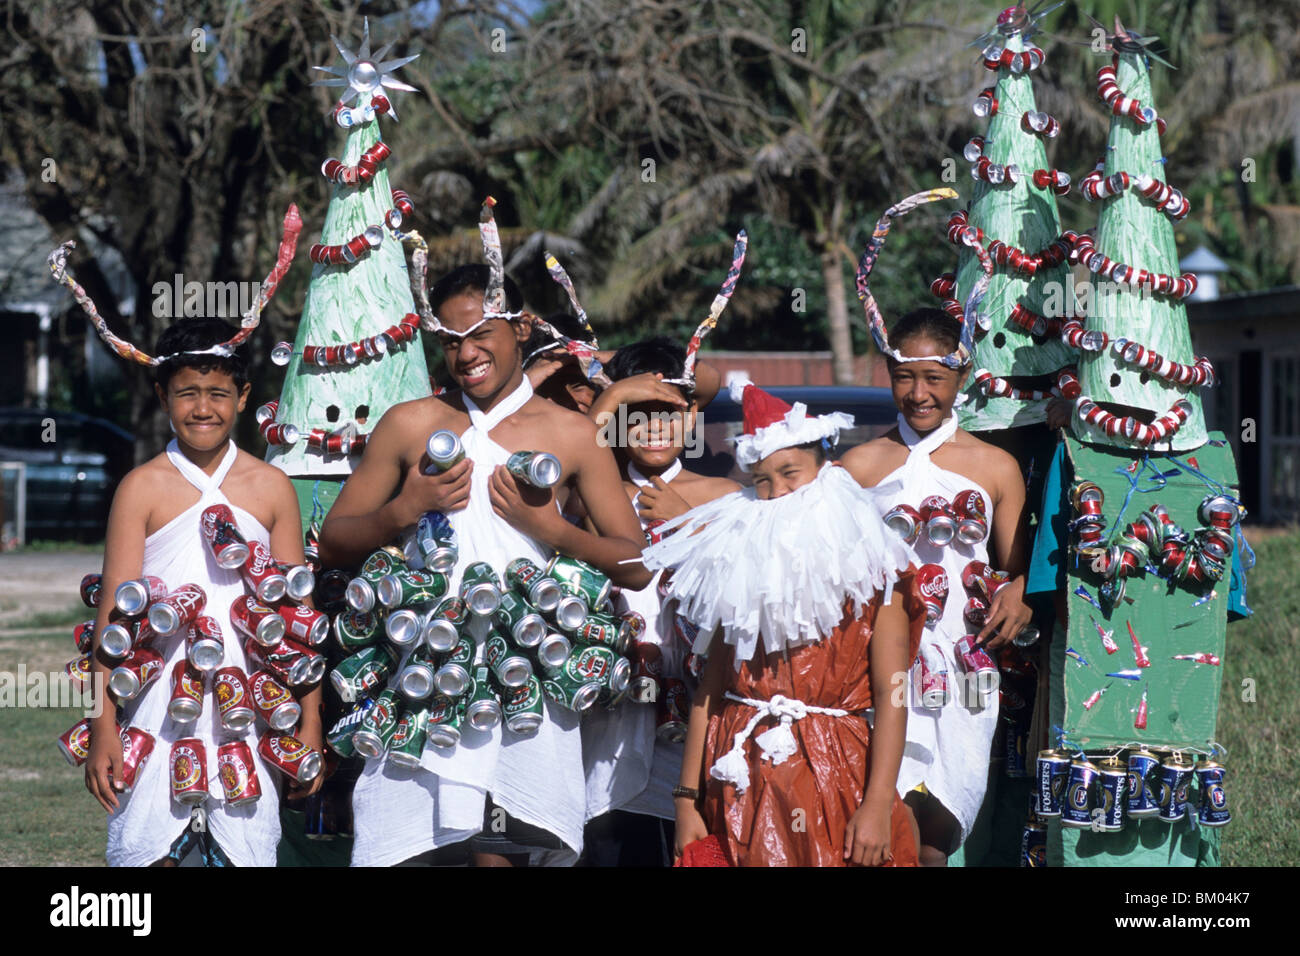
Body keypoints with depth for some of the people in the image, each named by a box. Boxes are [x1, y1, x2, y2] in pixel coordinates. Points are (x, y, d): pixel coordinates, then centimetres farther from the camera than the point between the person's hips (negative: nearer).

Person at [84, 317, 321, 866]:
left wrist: (310, 721, 6)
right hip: (159, 711, -1)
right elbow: (114, 613, 0)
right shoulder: (143, 488, 1)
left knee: (245, 852, -2)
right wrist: (102, 728, -4)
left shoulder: (271, 487, 6)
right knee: (152, 853, -4)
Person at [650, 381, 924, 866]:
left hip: (836, 777, -2)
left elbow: (891, 693, -5)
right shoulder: (736, 565, 8)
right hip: (741, 779, 2)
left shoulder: (871, 567, 0)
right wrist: (687, 799, 3)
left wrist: (877, 807, -14)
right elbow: (710, 686, 8)